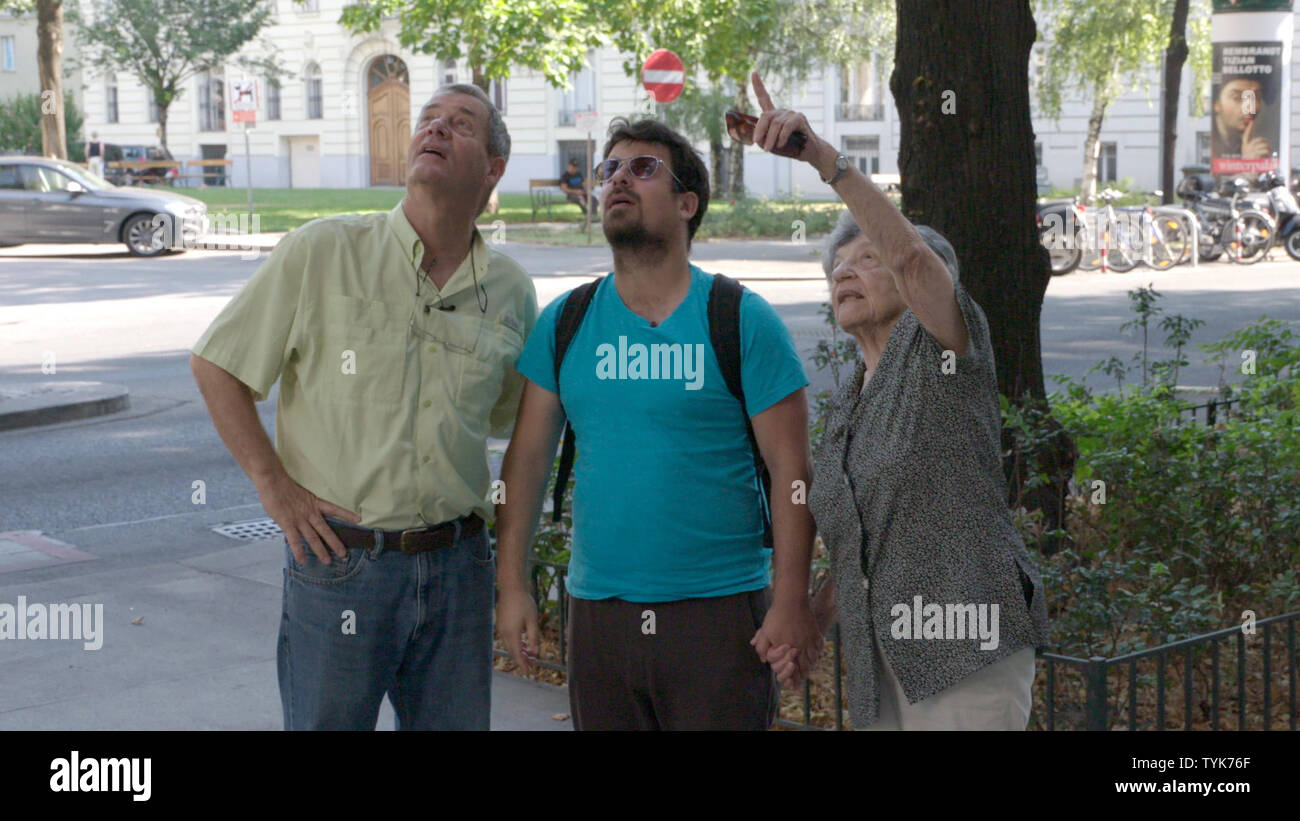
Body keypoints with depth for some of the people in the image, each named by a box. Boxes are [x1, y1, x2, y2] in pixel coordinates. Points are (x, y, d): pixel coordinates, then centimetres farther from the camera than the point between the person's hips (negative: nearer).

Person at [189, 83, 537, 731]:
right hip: (339, 560, -3)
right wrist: (275, 486, -5)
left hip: (458, 567, 3)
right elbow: (215, 364, 1)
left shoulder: (512, 291, 5)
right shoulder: (321, 252, -5)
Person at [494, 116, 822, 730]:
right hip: (597, 608, 3)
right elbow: (528, 457, 8)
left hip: (720, 610, -3)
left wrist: (792, 603, -11)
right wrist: (511, 584, 2)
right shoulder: (565, 322, 7)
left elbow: (792, 470, -6)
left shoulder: (742, 321, -4)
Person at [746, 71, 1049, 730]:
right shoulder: (845, 408, 20)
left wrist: (822, 156, -31)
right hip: (883, 663, 8)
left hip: (963, 653, -8)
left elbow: (909, 251, -23)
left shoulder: (941, 348, -1)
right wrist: (808, 624, 8)